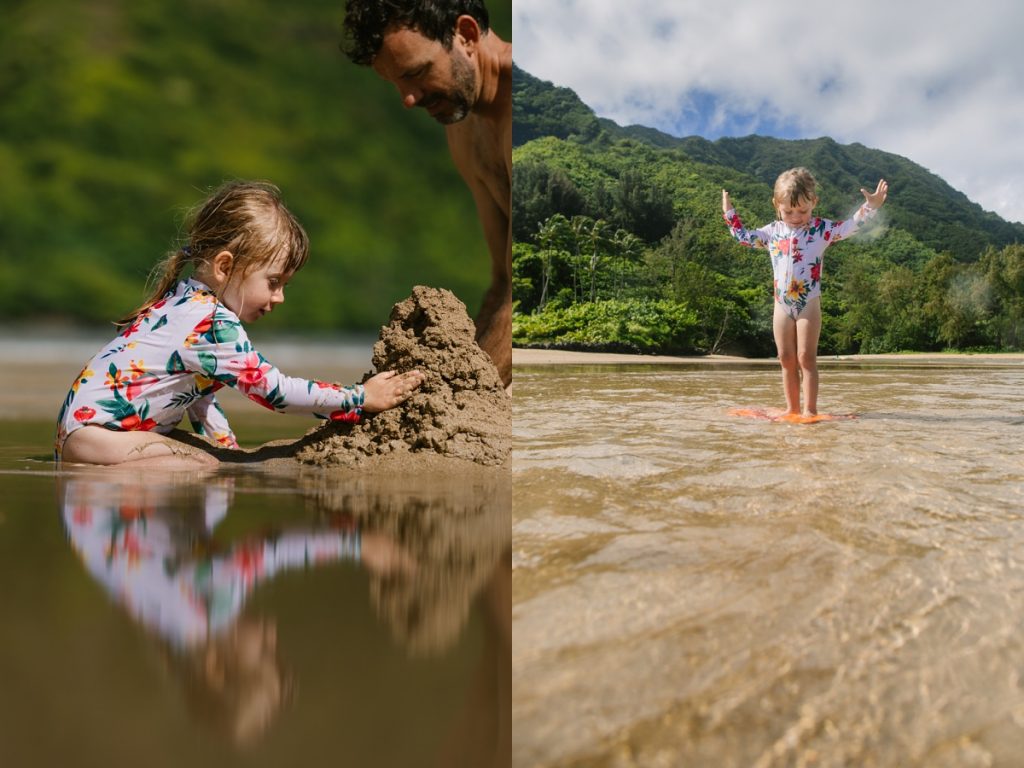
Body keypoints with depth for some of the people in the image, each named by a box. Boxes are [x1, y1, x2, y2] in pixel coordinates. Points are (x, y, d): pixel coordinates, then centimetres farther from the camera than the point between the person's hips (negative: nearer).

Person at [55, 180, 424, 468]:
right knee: (202, 470, -24)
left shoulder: (185, 297, 9)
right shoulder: (216, 325, -22)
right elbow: (274, 390, -18)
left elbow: (196, 387, 16)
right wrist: (362, 398, -13)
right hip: (90, 429, -11)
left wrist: (231, 451, 12)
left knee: (211, 464, 2)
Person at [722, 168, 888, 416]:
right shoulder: (773, 231, 9)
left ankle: (810, 409, -3)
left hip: (808, 304, -4)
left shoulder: (821, 229, -1)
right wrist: (730, 214, 20)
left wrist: (870, 207, -22)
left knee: (806, 357, -6)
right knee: (787, 359, 8)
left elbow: (850, 226, -9)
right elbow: (744, 237, 20)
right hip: (782, 305, 4)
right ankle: (792, 408, 16)